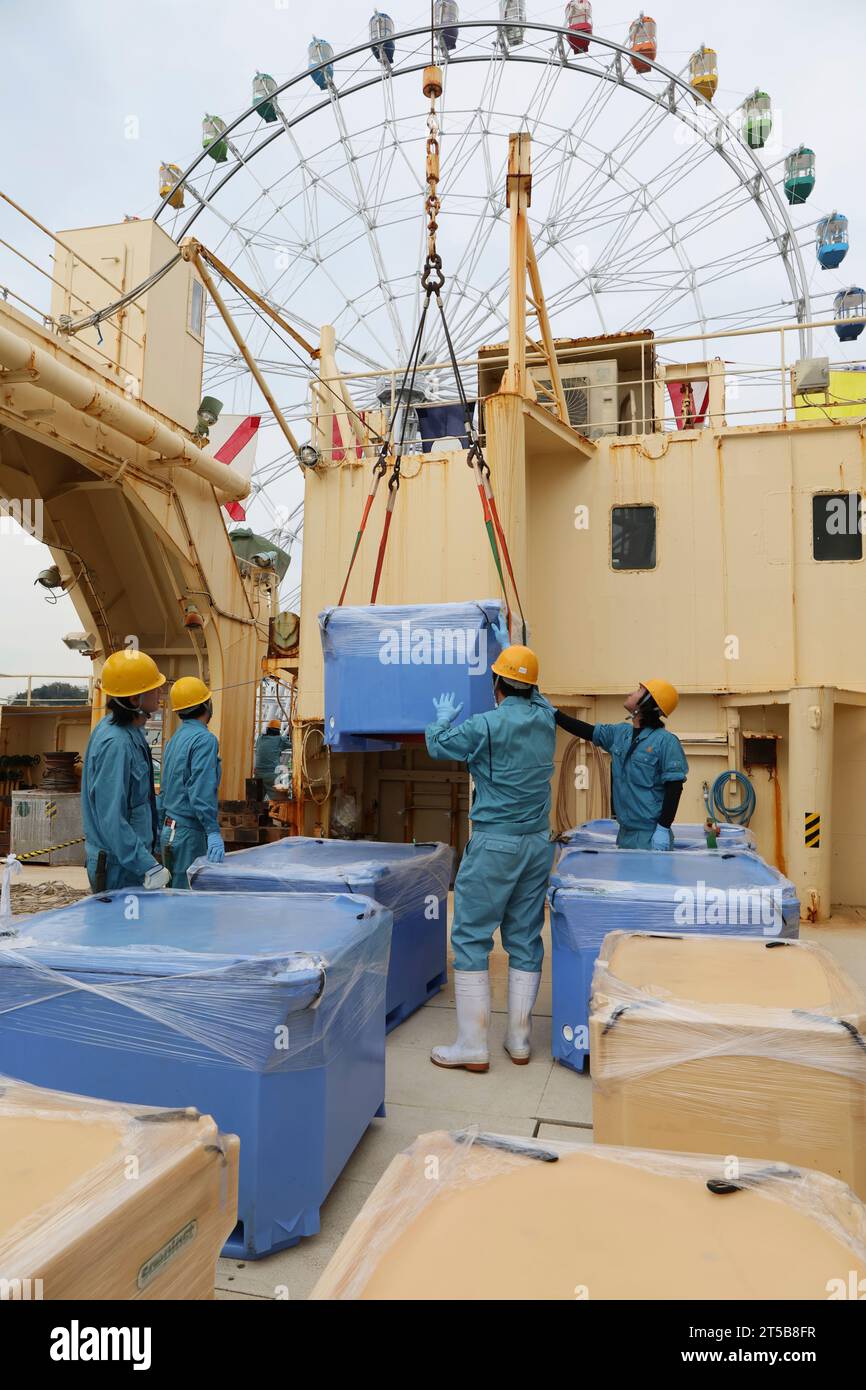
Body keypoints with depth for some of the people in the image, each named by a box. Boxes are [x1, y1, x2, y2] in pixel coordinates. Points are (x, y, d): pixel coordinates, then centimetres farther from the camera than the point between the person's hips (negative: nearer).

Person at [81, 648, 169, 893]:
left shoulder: (131, 732, 5)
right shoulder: (115, 744, -25)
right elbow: (111, 819, -27)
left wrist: (150, 848, 20)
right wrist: (149, 866, -25)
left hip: (130, 858, 9)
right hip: (119, 871, -9)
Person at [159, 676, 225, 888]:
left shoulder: (174, 739, 13)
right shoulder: (204, 739, -13)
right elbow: (202, 791, -24)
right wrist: (213, 831, -28)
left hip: (170, 830, 9)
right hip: (190, 833, -9)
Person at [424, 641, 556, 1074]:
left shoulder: (484, 726, -13)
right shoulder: (545, 718, 3)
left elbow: (437, 746, 3)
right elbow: (535, 696, 28)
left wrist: (442, 718, 24)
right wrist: (514, 655, 40)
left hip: (494, 844, -6)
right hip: (538, 843, 6)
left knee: (471, 940, 2)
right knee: (525, 940, 11)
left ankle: (472, 1047, 6)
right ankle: (519, 1041, 18)